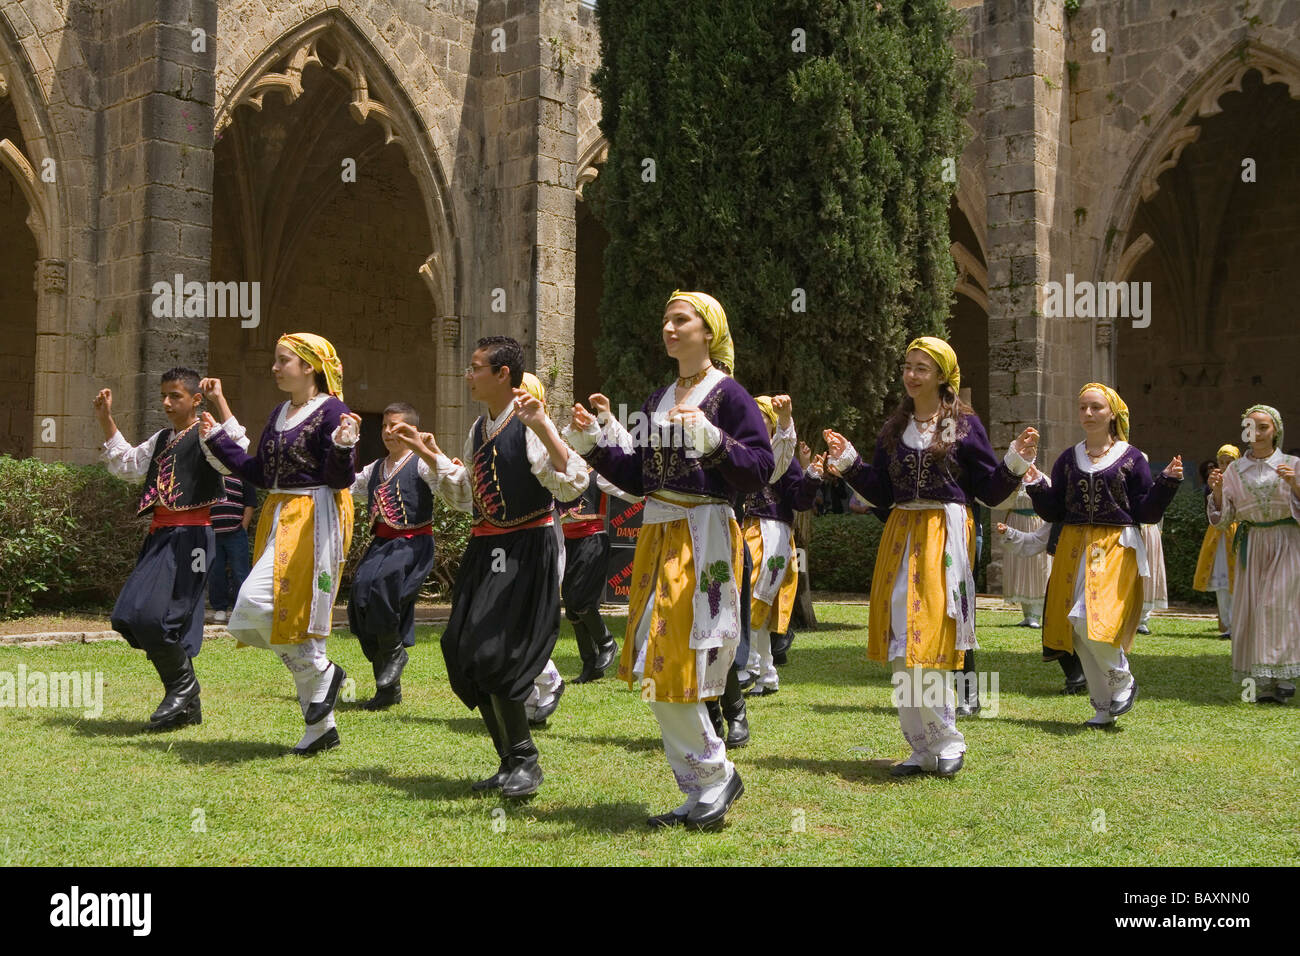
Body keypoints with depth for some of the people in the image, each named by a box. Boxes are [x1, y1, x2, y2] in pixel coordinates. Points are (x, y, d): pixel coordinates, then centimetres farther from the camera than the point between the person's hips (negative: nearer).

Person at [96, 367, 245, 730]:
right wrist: (106, 421, 27)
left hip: (189, 536, -9)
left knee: (151, 614, -21)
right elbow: (126, 465, 34)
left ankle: (183, 684, 1)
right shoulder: (161, 439, 22)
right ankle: (188, 705, 17)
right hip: (160, 535, 9)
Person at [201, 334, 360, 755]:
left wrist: (343, 446, -33)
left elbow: (339, 478, -14)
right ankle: (321, 727, 16)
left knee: (258, 602, -22)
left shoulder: (332, 412, -9)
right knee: (287, 613, 8)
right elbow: (259, 472, 17)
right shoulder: (279, 413, 16)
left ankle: (322, 671, 0)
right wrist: (218, 438, 20)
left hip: (314, 522, -9)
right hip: (279, 517, 9)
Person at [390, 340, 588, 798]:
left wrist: (542, 426, -31)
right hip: (484, 550, 9)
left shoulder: (530, 424, -12)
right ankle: (511, 764, 22)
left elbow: (573, 484, -24)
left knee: (493, 656, -14)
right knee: (463, 658, 8)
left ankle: (526, 761, 6)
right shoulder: (479, 428, 14)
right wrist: (430, 454, 18)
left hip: (526, 552, -9)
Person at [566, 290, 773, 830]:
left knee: (672, 665, -9)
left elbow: (761, 467, -14)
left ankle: (716, 775, 10)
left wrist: (710, 437, -26)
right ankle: (700, 794, 19)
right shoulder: (658, 401, 16)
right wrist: (594, 443, 9)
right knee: (656, 670, 8)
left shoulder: (727, 394, -5)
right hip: (657, 536, 8)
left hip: (704, 538, -8)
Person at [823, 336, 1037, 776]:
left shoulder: (964, 424, 1)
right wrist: (849, 462, 5)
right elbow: (881, 493, 13)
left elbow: (990, 489, 1)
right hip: (901, 536, 5)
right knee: (902, 645, 3)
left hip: (945, 537, -5)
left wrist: (1015, 463, -14)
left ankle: (946, 742, 2)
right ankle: (923, 748, 12)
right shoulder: (895, 427, 15)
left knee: (927, 639, -13)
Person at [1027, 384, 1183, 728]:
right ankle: (1104, 707, 16)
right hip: (1074, 550, 4)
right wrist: (1036, 484, -4)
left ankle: (1123, 681, 5)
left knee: (1090, 620, -21)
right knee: (1080, 633, 3)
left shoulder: (1131, 458, 3)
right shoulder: (1068, 459, 13)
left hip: (1116, 548, -4)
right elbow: (1053, 511, 11)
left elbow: (1146, 513, 1)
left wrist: (1167, 482, -11)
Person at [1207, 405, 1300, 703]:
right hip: (1251, 546, 3)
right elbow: (1223, 517, 7)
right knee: (1250, 609, -2)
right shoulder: (1235, 470, 8)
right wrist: (1216, 490, -11)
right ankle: (1263, 682, 3)